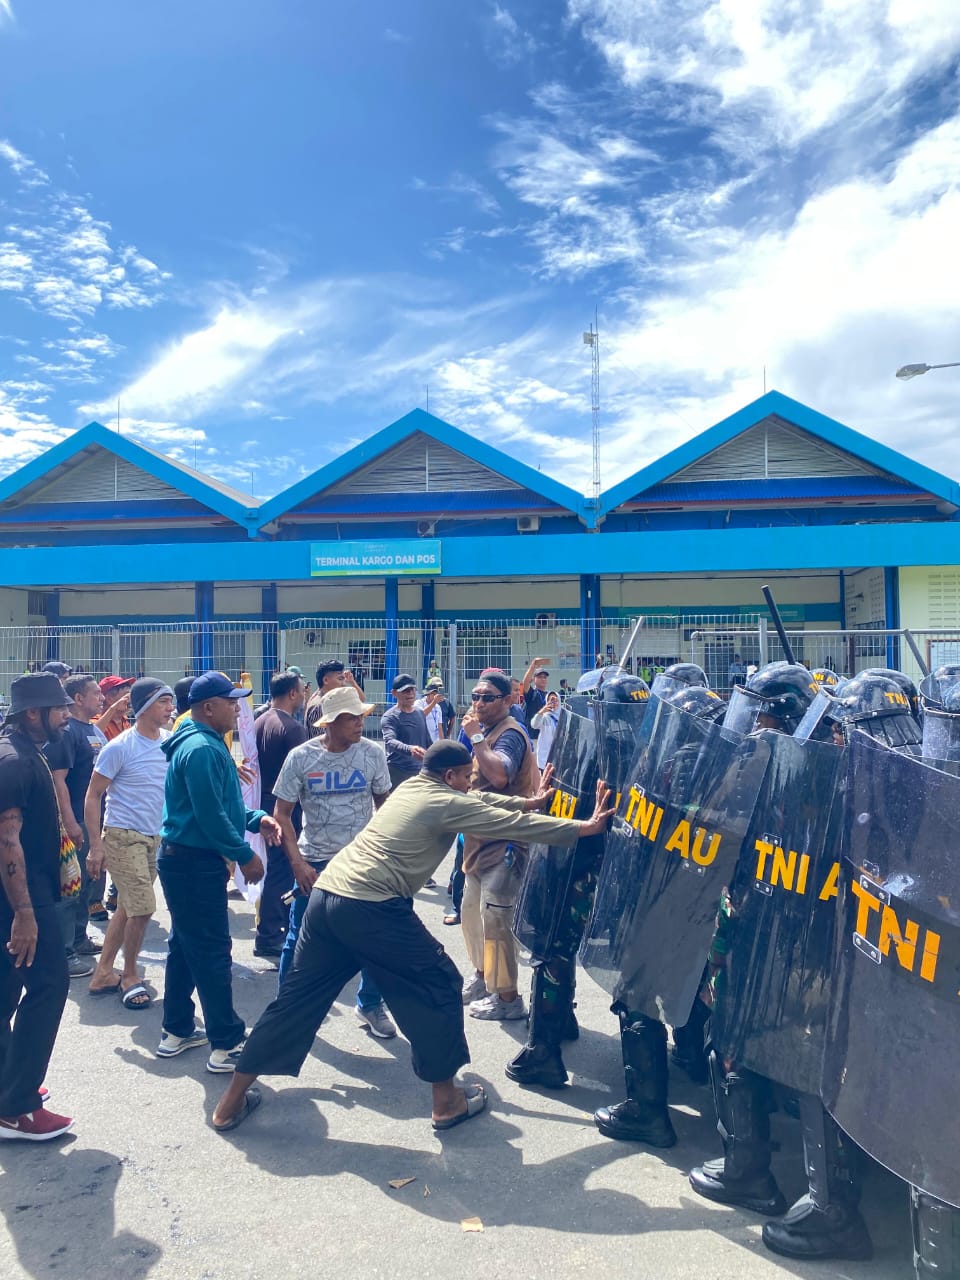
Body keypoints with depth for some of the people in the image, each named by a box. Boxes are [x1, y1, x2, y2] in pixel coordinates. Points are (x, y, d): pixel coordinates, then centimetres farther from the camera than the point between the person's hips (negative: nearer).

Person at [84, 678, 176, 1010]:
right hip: (124, 836, -6)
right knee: (143, 908, -8)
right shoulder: (120, 747, -13)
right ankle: (130, 976, 13)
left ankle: (103, 974, 28)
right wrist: (96, 845, -12)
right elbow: (93, 796, -9)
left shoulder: (172, 742, 2)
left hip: (156, 838, 6)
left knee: (127, 909, 14)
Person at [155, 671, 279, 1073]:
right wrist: (245, 856, -16)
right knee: (212, 952, -3)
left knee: (185, 946, 18)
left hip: (184, 859, 11)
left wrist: (256, 819, 7)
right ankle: (227, 1044, 5)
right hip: (196, 863, -11)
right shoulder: (202, 749, -21)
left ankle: (177, 1031, 30)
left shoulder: (203, 743, 13)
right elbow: (210, 815, -24)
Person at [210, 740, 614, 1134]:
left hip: (325, 895, 8)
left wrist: (528, 801, 38)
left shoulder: (413, 787, 20)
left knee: (296, 998, 18)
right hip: (371, 908, -8)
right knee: (439, 986, 9)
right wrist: (585, 827, 11)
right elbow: (512, 824, 3)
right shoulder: (448, 803, -2)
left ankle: (232, 1101, 26)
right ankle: (447, 1100, 21)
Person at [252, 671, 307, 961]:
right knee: (281, 871, -1)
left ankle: (286, 926, 31)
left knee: (280, 868, 19)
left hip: (266, 804, 9)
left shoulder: (260, 723, 7)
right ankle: (268, 939, 5)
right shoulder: (293, 728, -18)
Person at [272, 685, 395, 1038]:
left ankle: (371, 1005, 29)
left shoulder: (372, 753, -7)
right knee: (300, 939, 8)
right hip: (313, 863, -1)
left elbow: (384, 804, 6)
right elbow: (282, 814, -3)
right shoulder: (300, 757, -10)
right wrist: (297, 862, -11)